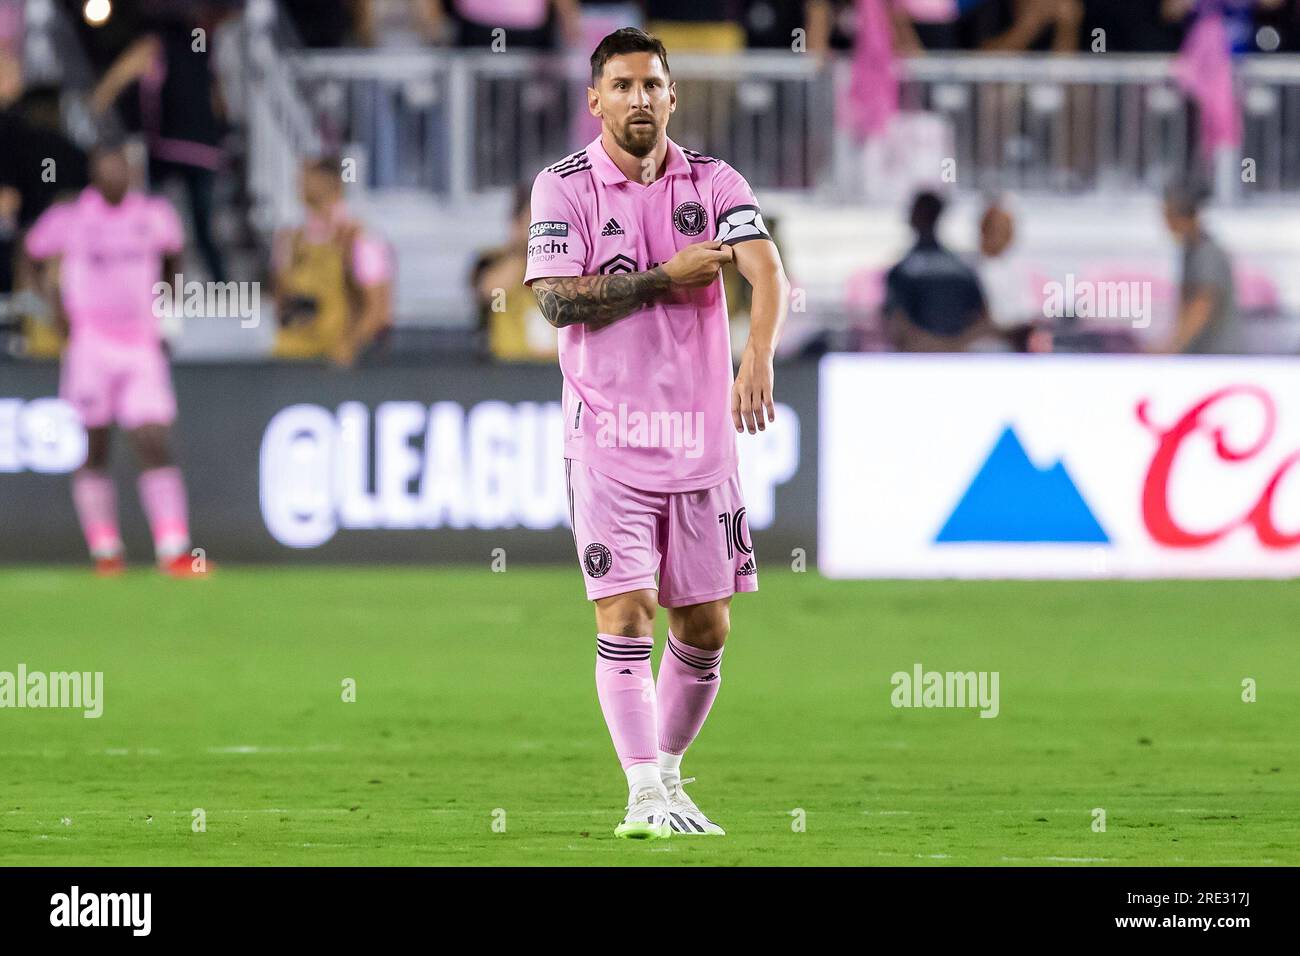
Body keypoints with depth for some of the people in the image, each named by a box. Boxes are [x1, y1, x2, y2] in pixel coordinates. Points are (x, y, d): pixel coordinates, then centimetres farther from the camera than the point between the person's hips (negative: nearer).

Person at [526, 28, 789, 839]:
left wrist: (759, 360, -32)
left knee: (706, 627, 7)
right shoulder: (564, 187, -2)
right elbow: (557, 300, -12)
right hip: (608, 437, -3)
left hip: (700, 436, 3)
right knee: (624, 614, -10)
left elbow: (766, 270, -13)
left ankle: (668, 776, 24)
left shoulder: (714, 183, 3)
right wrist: (667, 279, -14)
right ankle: (646, 797, -9)